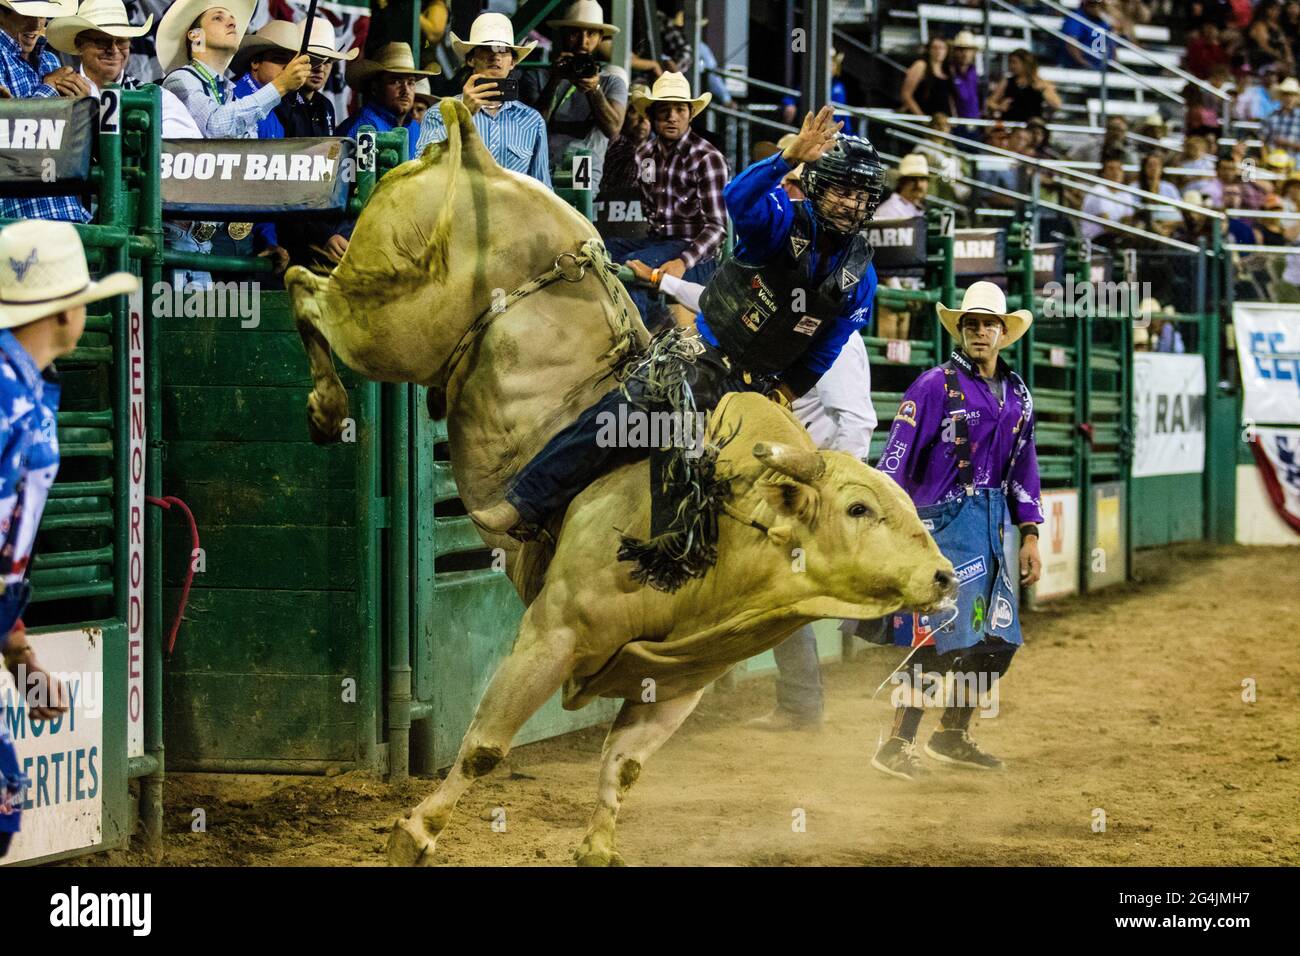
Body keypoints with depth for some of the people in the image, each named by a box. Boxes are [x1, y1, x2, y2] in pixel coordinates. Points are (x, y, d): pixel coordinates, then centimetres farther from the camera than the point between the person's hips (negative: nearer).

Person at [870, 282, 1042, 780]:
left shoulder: (1017, 394, 12)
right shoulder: (936, 385, -8)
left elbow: (1024, 468, 18)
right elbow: (895, 458, -11)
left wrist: (1030, 537, 15)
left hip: (993, 524, 7)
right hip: (944, 519, -7)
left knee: (998, 638, 10)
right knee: (943, 634, -13)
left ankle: (952, 735, 25)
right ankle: (897, 745, -7)